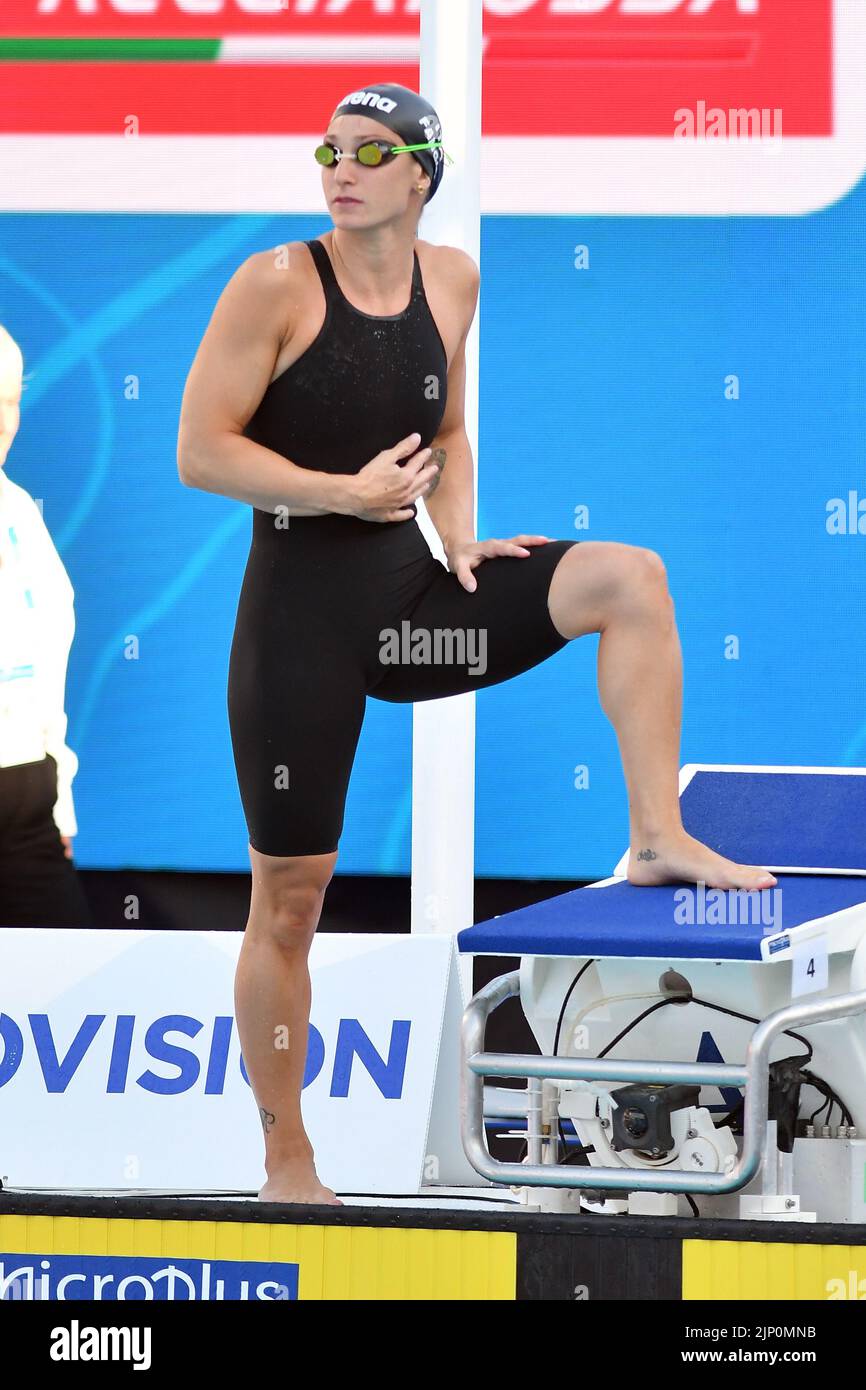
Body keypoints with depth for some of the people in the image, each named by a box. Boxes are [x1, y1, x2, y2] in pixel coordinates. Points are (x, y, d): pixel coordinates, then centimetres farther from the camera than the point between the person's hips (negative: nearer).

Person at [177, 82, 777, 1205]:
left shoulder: (450, 281, 5)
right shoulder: (276, 285, -12)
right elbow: (199, 452, -14)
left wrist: (456, 536, 1)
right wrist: (345, 493, -21)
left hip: (409, 587, 5)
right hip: (302, 608, -5)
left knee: (628, 578, -15)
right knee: (289, 897, 0)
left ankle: (657, 839, -9)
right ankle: (286, 1164, 12)